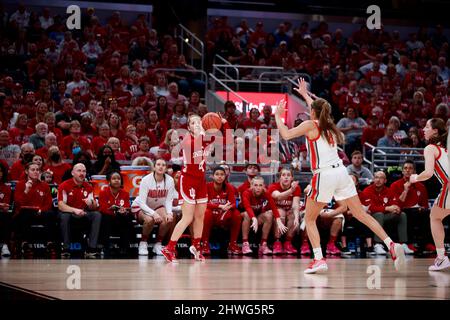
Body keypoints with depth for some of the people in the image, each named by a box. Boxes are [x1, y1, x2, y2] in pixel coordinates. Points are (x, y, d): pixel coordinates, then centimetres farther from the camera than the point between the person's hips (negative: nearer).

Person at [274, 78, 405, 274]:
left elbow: (286, 134, -7)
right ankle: (392, 245, -10)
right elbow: (319, 109, 39)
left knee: (309, 219, 8)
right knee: (361, 214, 4)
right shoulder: (329, 125, 18)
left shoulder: (310, 125, -1)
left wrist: (278, 116, 9)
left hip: (324, 175, -6)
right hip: (341, 172, 6)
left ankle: (319, 259, -6)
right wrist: (305, 94, 51)